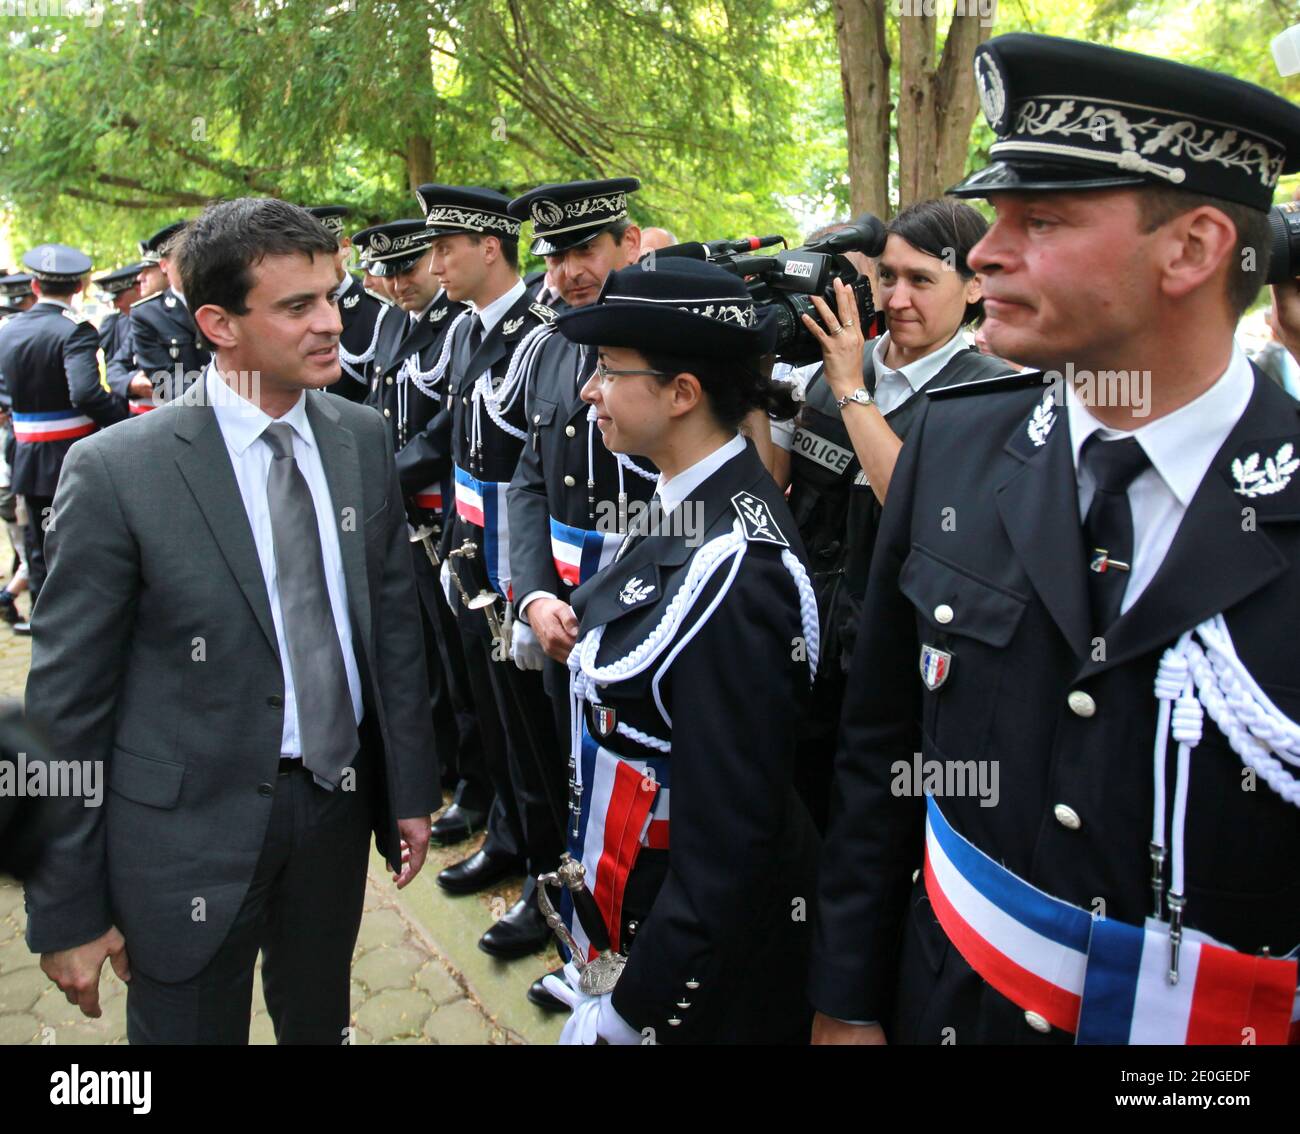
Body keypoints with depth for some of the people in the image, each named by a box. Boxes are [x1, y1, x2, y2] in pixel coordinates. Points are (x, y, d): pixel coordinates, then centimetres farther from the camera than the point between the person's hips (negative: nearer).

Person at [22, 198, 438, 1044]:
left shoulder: (363, 439, -2)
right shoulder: (117, 471, -16)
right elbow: (67, 697, -11)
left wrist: (410, 786, 7)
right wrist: (67, 910, -7)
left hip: (338, 801, 4)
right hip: (192, 827, -4)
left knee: (320, 1023, 23)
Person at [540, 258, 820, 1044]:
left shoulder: (730, 569, -29)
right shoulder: (688, 506, -2)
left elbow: (728, 836, -26)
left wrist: (631, 1010, -20)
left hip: (712, 945, -8)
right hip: (644, 894, 8)